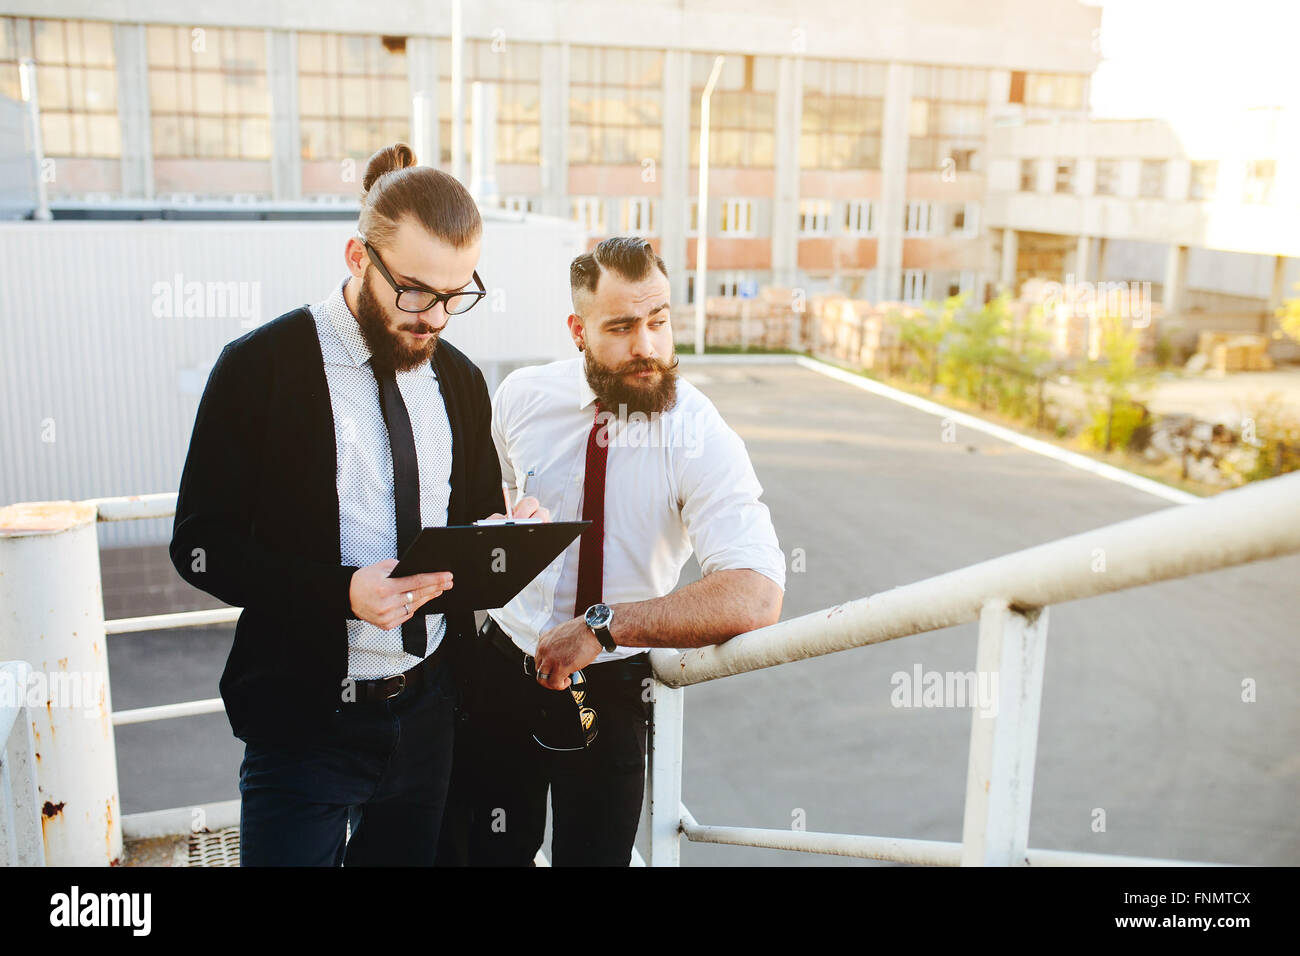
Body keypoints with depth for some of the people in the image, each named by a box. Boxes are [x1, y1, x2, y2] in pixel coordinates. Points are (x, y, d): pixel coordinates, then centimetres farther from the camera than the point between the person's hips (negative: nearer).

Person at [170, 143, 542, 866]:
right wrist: (342, 591, -24)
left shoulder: (461, 381, 6)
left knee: (408, 855, 18)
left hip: (428, 715, 5)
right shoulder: (261, 368, -10)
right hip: (305, 718, -5)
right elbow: (201, 544, -10)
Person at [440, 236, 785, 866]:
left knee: (596, 853, 13)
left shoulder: (701, 440, -19)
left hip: (610, 696, -2)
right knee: (476, 852, 16)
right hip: (501, 670, 3)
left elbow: (756, 597, -32)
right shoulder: (521, 397, -7)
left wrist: (603, 624, -34)